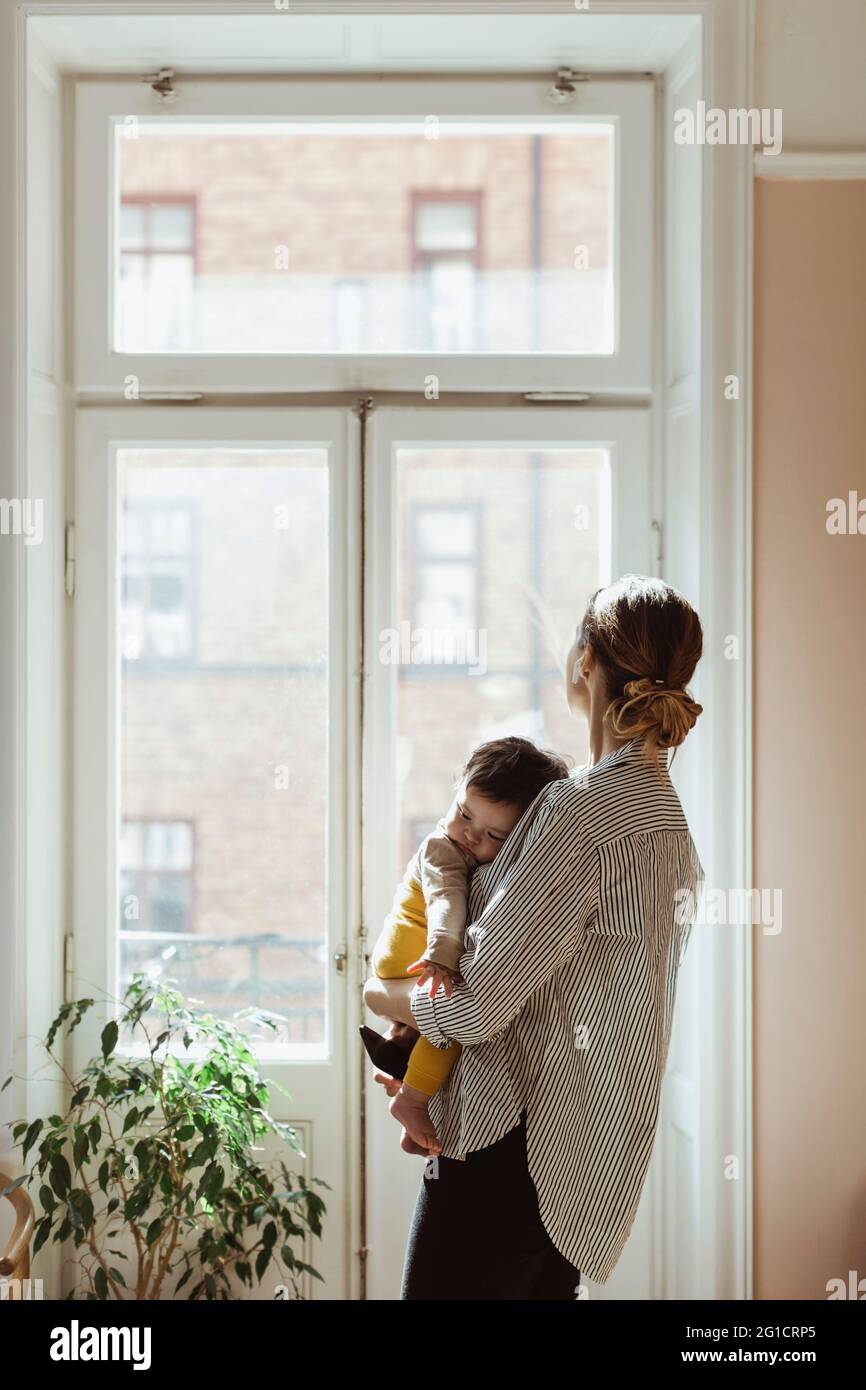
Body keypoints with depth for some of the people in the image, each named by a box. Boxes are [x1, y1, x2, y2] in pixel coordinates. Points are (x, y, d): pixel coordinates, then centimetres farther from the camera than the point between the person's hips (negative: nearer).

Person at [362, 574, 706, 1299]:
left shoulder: (584, 809, -19)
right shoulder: (664, 810, 12)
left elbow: (477, 1005, -18)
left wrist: (387, 995, 3)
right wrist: (426, 1061, 20)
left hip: (515, 1147, -10)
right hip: (586, 1150, 10)